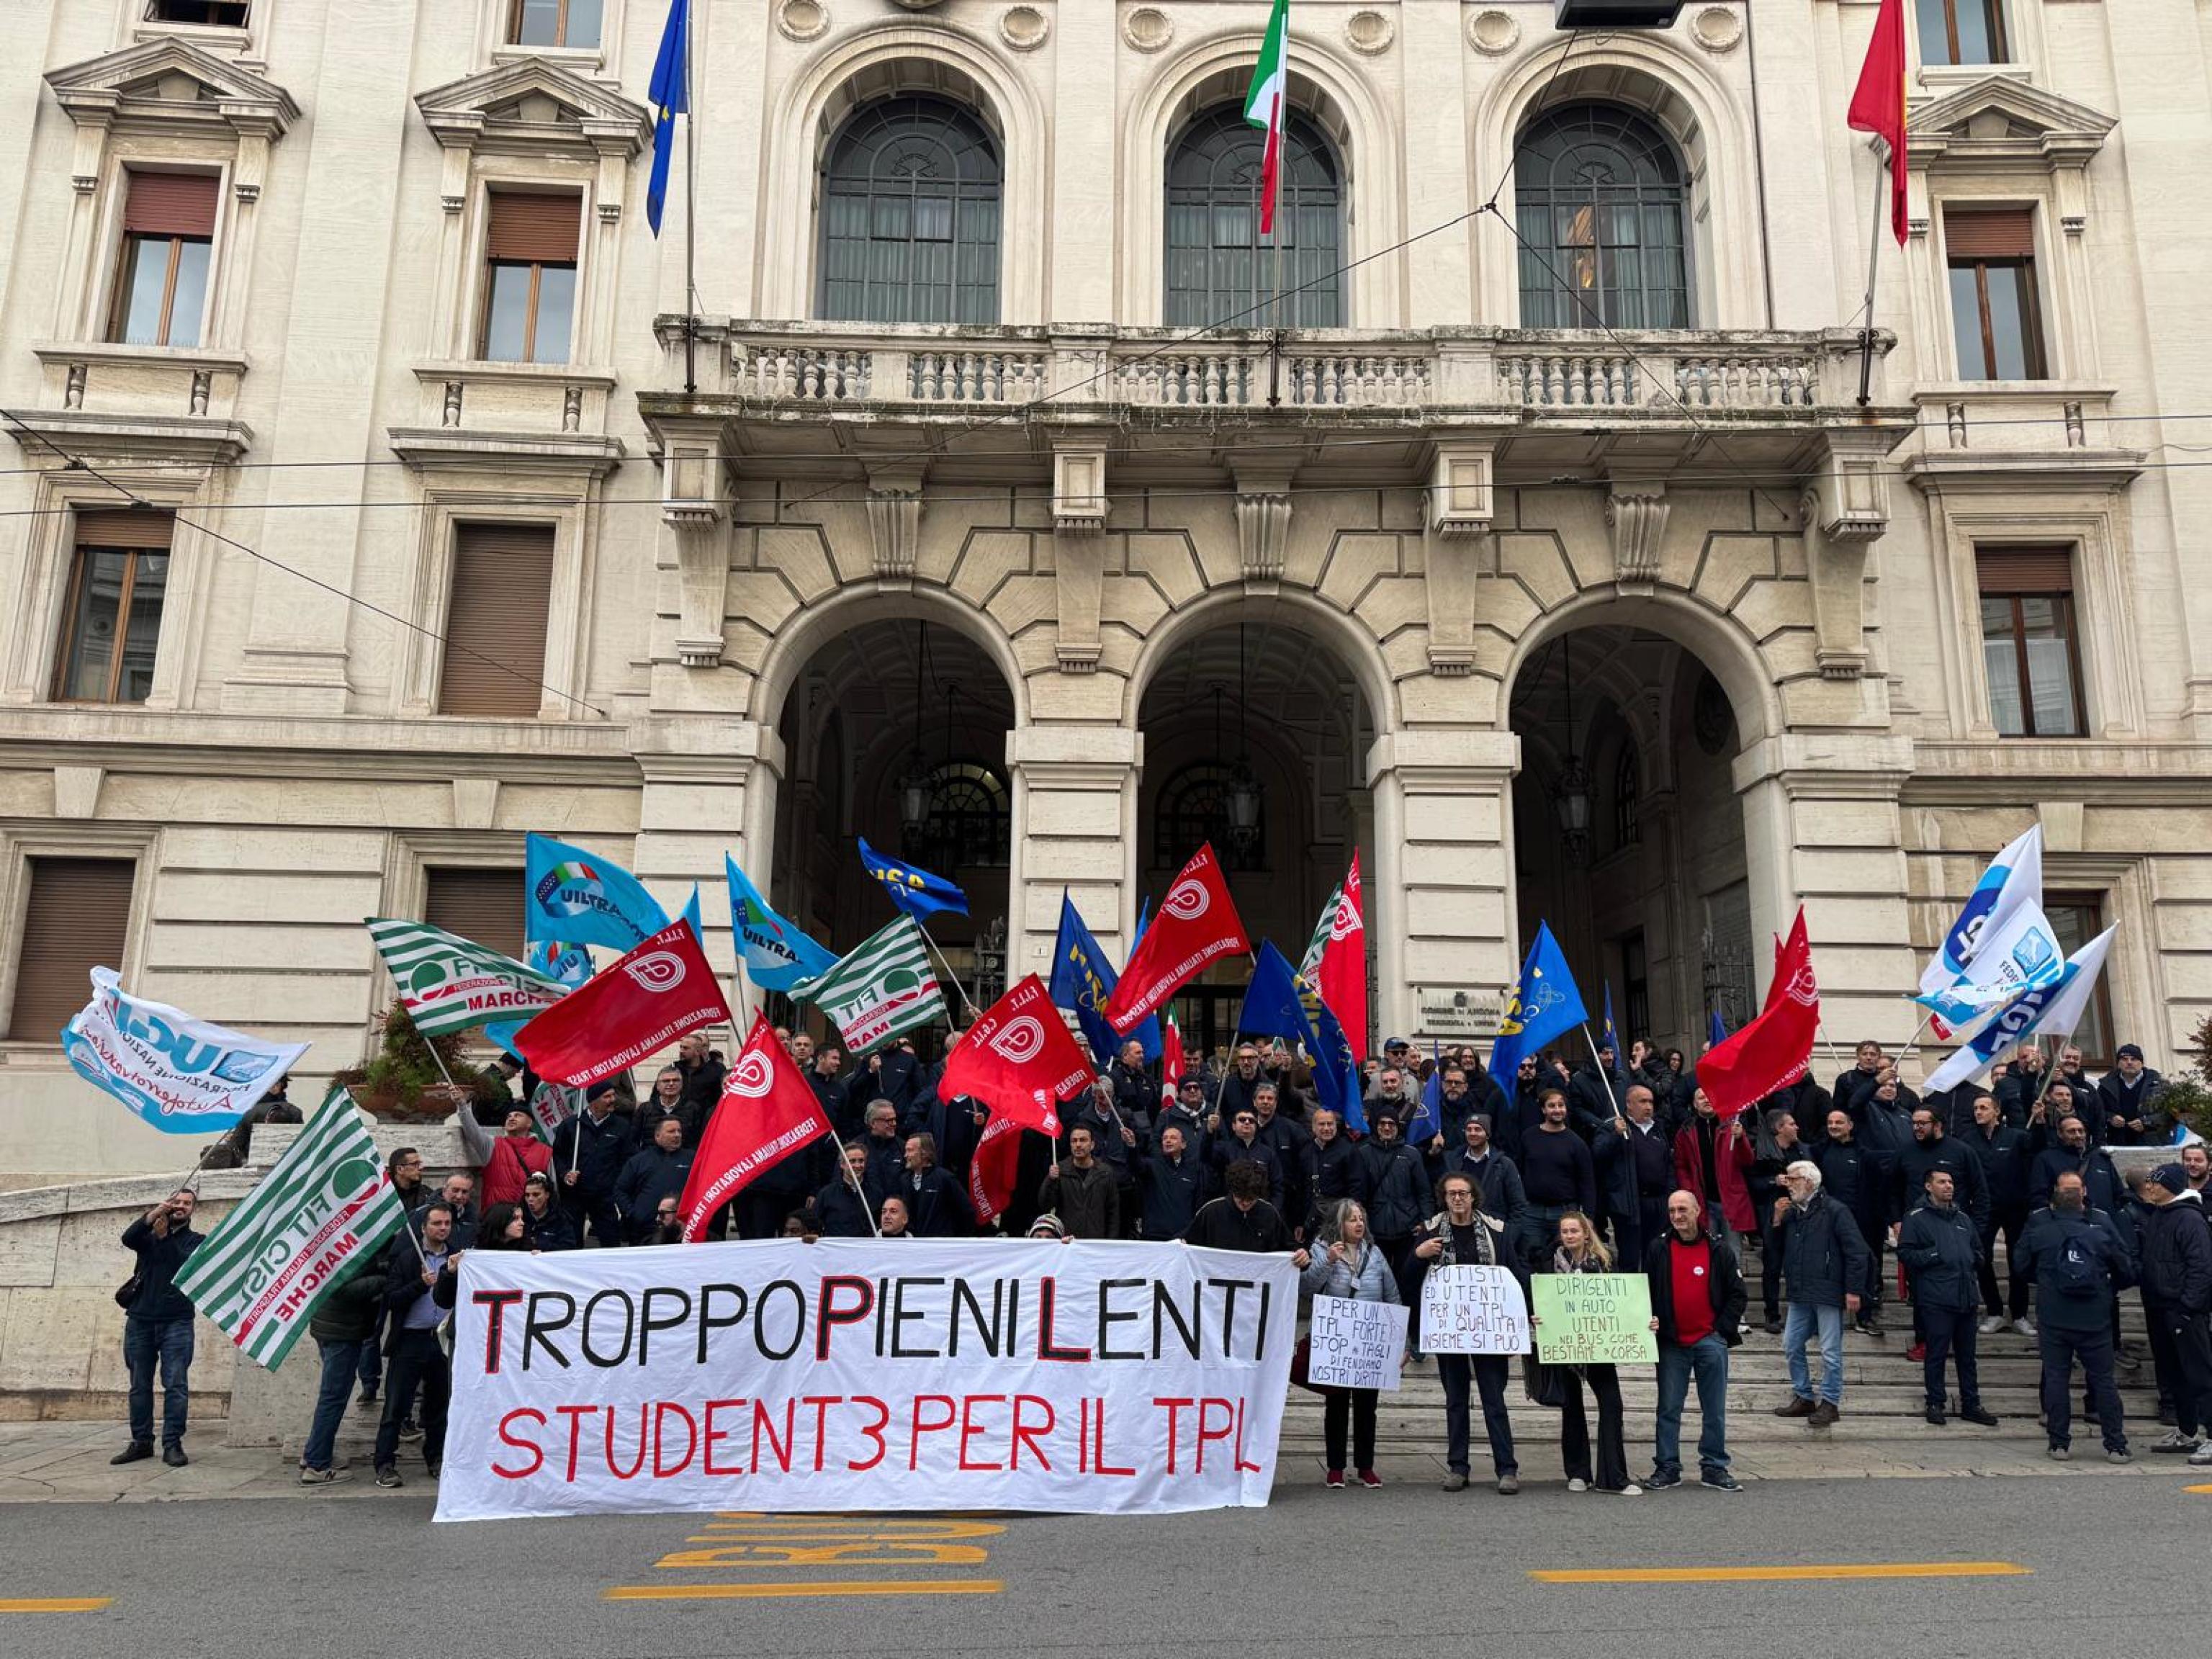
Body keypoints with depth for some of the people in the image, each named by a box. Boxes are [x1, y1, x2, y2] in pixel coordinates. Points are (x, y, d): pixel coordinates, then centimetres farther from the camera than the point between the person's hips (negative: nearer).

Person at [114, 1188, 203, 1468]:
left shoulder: (196, 1241, 10)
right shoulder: (149, 1235, 15)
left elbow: (189, 1265, -9)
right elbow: (128, 1238, -8)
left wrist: (164, 1237, -13)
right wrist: (154, 1214, -20)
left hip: (176, 1322, -2)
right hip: (140, 1320, 2)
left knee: (176, 1384, -8)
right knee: (139, 1385, 7)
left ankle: (172, 1444, -5)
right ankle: (141, 1442, 16)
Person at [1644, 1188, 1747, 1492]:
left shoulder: (1718, 1249, 1)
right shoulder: (1658, 1250, 2)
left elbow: (1738, 1294, 4)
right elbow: (1645, 1292, 9)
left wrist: (1723, 1329, -3)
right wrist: (1651, 1320, -6)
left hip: (1711, 1341, 0)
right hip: (1671, 1342, 0)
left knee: (1714, 1409, 6)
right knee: (1668, 1409, 5)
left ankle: (1714, 1468, 16)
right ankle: (1667, 1467, 12)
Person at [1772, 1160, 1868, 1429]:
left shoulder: (1834, 1211, -10)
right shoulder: (1791, 1212, 12)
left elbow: (1856, 1252, -12)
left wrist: (1853, 1290, -14)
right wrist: (1777, 1220, 0)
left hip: (1827, 1294, -7)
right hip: (1799, 1295, 7)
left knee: (1830, 1352, 1)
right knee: (1792, 1346, 11)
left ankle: (1830, 1404, 12)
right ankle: (1803, 1398, 24)